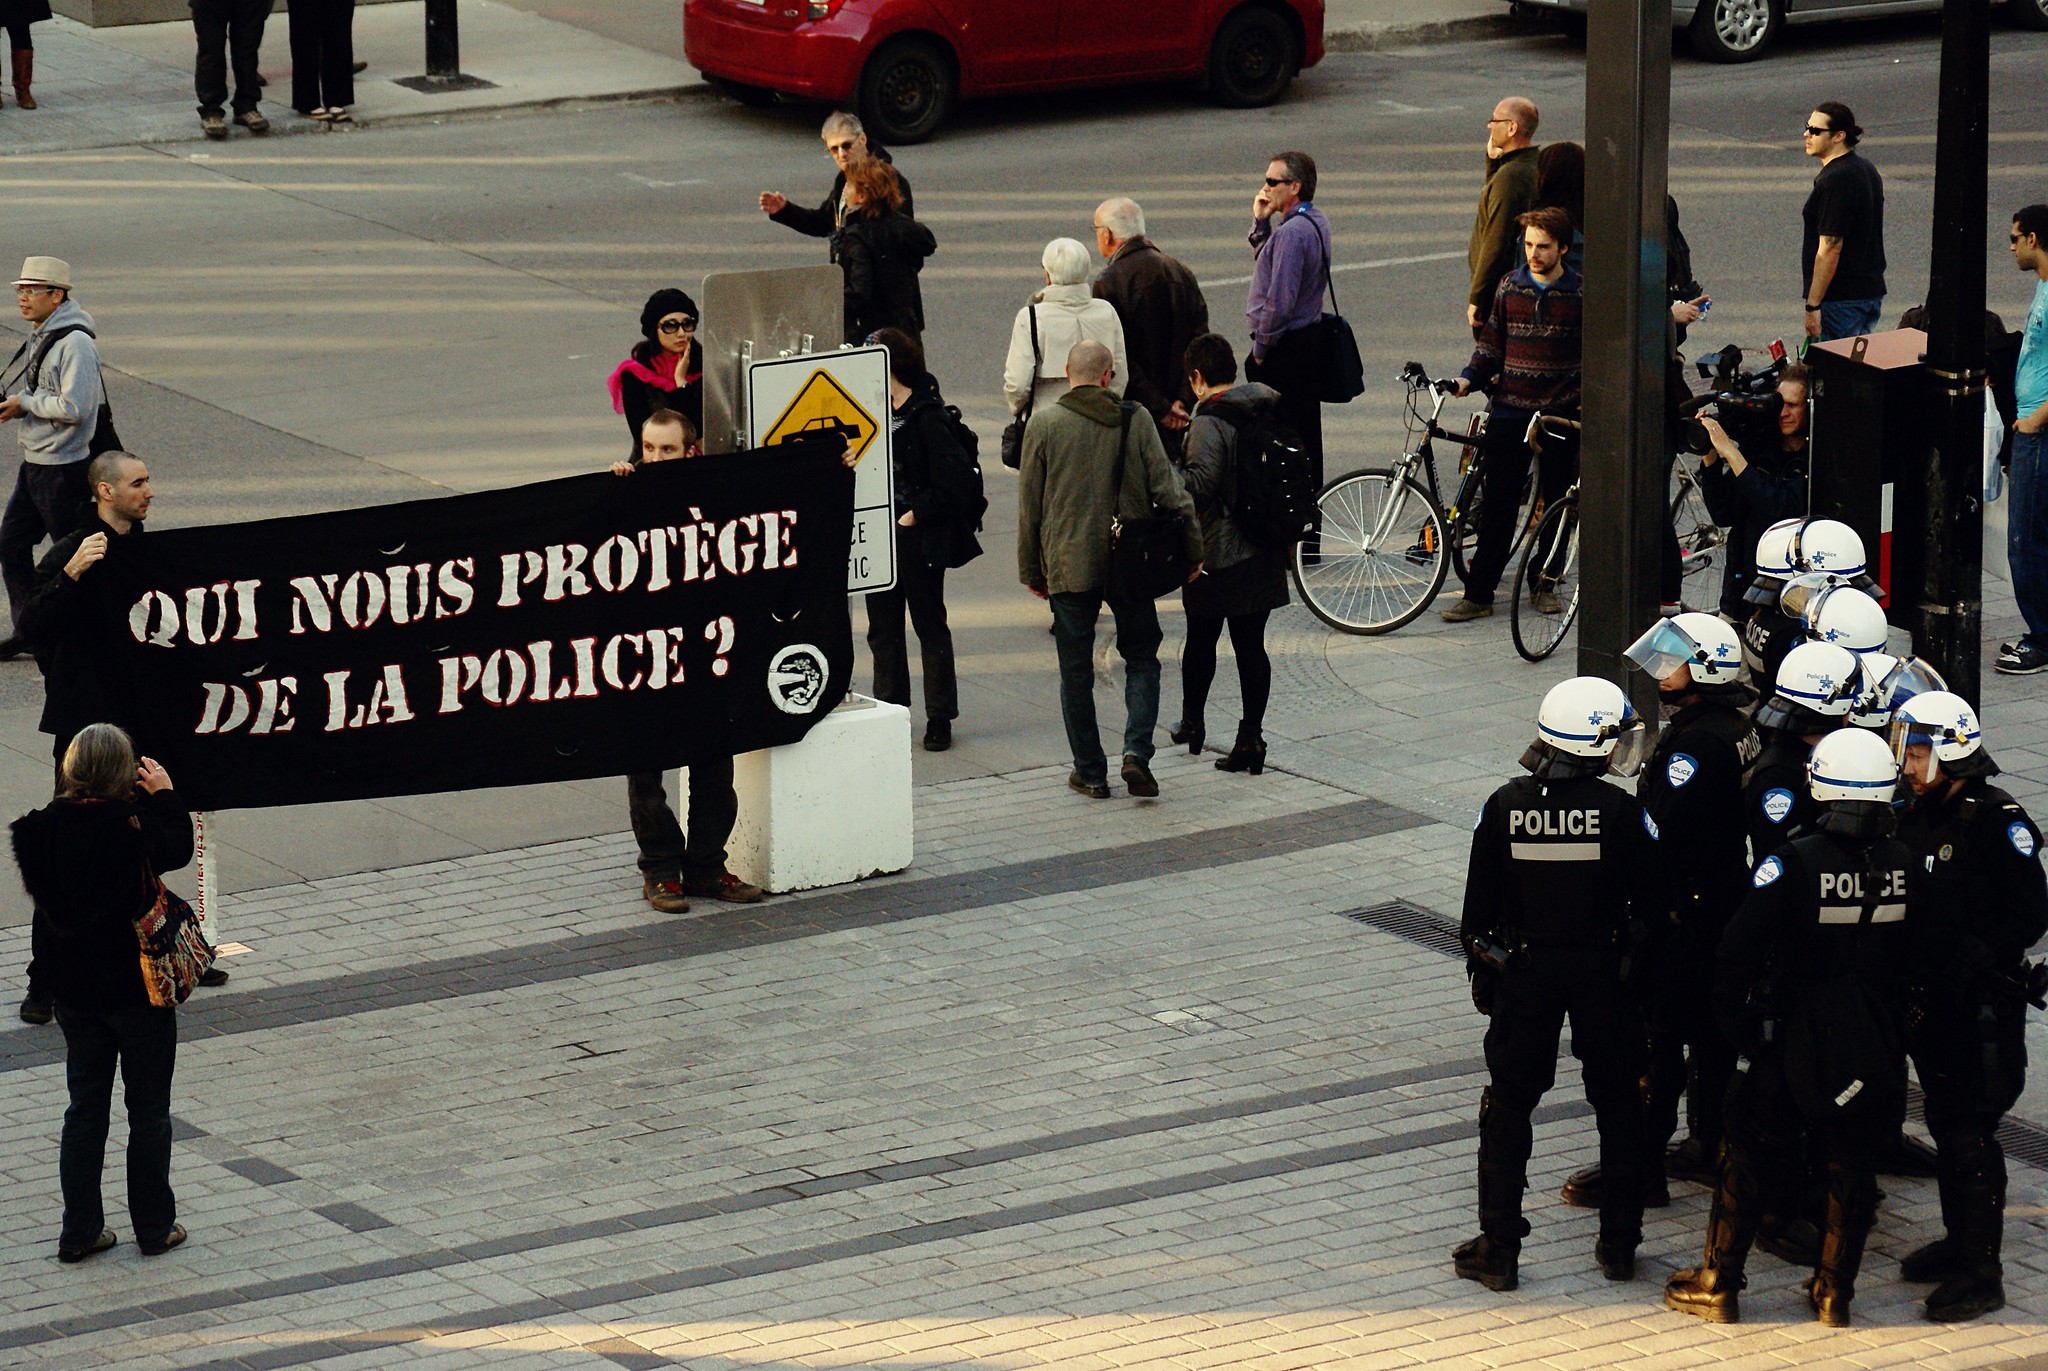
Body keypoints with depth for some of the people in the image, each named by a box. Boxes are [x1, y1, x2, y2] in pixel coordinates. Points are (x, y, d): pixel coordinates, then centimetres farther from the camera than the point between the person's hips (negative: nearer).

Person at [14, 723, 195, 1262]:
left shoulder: (46, 829, -9)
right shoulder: (131, 832, -23)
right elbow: (178, 849, -5)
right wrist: (164, 796, 9)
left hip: (76, 994, 4)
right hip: (137, 992, -4)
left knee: (85, 1110, 14)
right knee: (149, 1113, 10)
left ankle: (80, 1231, 16)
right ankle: (154, 1227, 17)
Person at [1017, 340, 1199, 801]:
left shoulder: (1043, 425, -4)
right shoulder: (1136, 420, -3)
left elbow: (1029, 506, 1)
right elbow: (1168, 490, -3)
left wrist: (1031, 570, 10)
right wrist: (1192, 550, 7)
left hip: (1068, 566, -1)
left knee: (1076, 672, 8)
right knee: (1142, 659, 13)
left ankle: (1090, 771, 11)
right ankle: (1136, 751, -6)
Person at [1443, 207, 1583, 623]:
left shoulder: (1580, 293, -1)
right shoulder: (1510, 287, 5)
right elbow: (1492, 344, 11)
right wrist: (1469, 378, -4)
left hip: (1560, 414, -1)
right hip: (1510, 412, 1)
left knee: (1554, 505, 5)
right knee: (1497, 505, 0)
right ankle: (1478, 593, 1)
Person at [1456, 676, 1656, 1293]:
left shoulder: (1505, 805, -7)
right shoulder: (1621, 812, -13)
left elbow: (1480, 902, -1)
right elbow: (1651, 899, -9)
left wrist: (1481, 970, 12)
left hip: (1522, 970, 1)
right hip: (1604, 970, -1)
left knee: (1508, 1105, 10)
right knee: (1618, 1103, 14)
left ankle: (1499, 1248, 10)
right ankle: (1618, 1242, 18)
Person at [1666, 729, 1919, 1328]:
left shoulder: (1794, 863, -18)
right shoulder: (1905, 864, -7)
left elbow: (1739, 950, -17)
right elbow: (1916, 953, 5)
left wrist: (1734, 1016, -3)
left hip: (1796, 1038, -3)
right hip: (1875, 1044, 3)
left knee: (1747, 1155, 11)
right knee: (1852, 1165, 16)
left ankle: (1718, 1284, 18)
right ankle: (1835, 1292, 23)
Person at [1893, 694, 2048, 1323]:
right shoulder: (1916, 816, 9)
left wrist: (1970, 962, -21)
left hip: (1985, 1004, -8)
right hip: (1931, 999, 8)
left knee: (1971, 1134, -7)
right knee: (1945, 1124, 16)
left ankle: (1981, 1271, -2)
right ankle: (1958, 1241, 29)